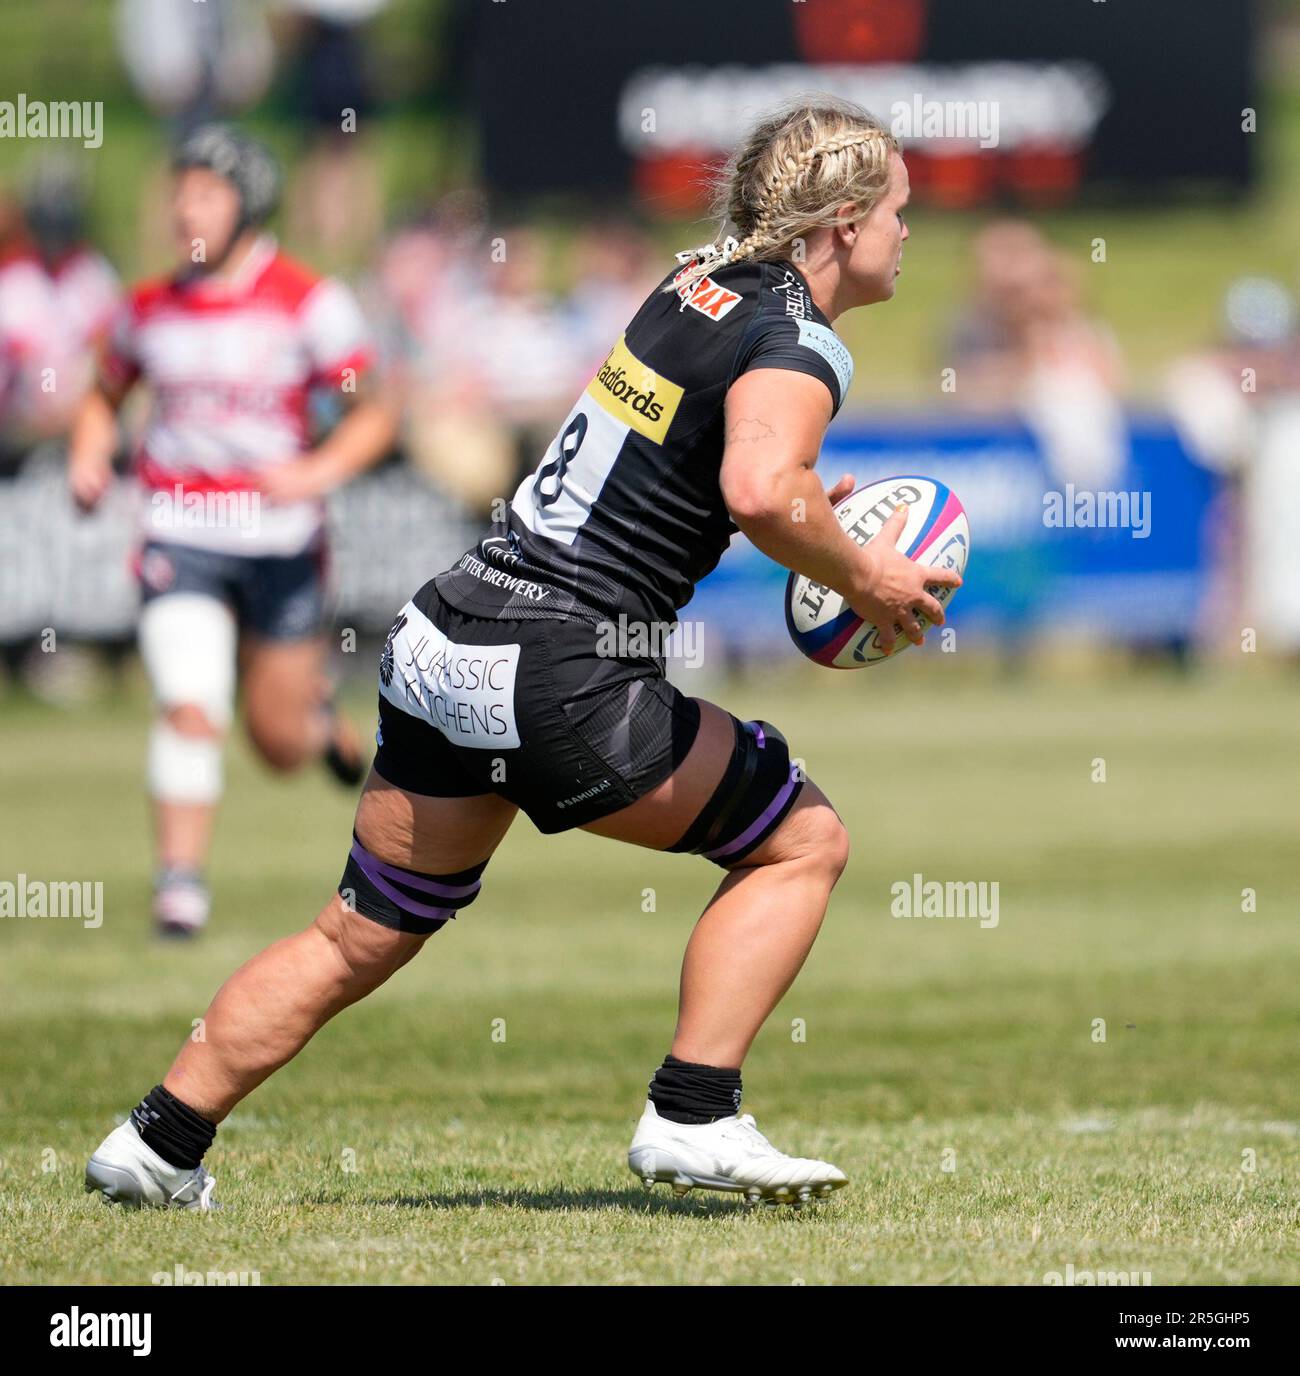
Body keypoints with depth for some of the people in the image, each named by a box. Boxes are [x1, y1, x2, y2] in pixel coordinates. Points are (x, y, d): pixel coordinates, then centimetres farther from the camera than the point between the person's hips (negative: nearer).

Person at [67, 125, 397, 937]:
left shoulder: (309, 303, -6)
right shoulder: (152, 307, 3)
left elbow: (374, 414, -4)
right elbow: (107, 394, 20)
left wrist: (320, 471, -22)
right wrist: (88, 456, 0)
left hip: (281, 540, -1)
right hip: (181, 534, 1)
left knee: (281, 744, 8)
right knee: (190, 709, -20)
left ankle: (321, 718, 45)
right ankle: (181, 883, -13)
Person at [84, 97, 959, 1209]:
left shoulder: (698, 283, 15)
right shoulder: (800, 344, -10)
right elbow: (760, 490, -31)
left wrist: (807, 514, 26)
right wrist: (862, 579, -15)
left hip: (442, 641, 8)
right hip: (557, 677, -8)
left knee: (362, 938, 17)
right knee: (803, 840, 5)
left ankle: (158, 1144, 20)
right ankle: (692, 1119, 1)